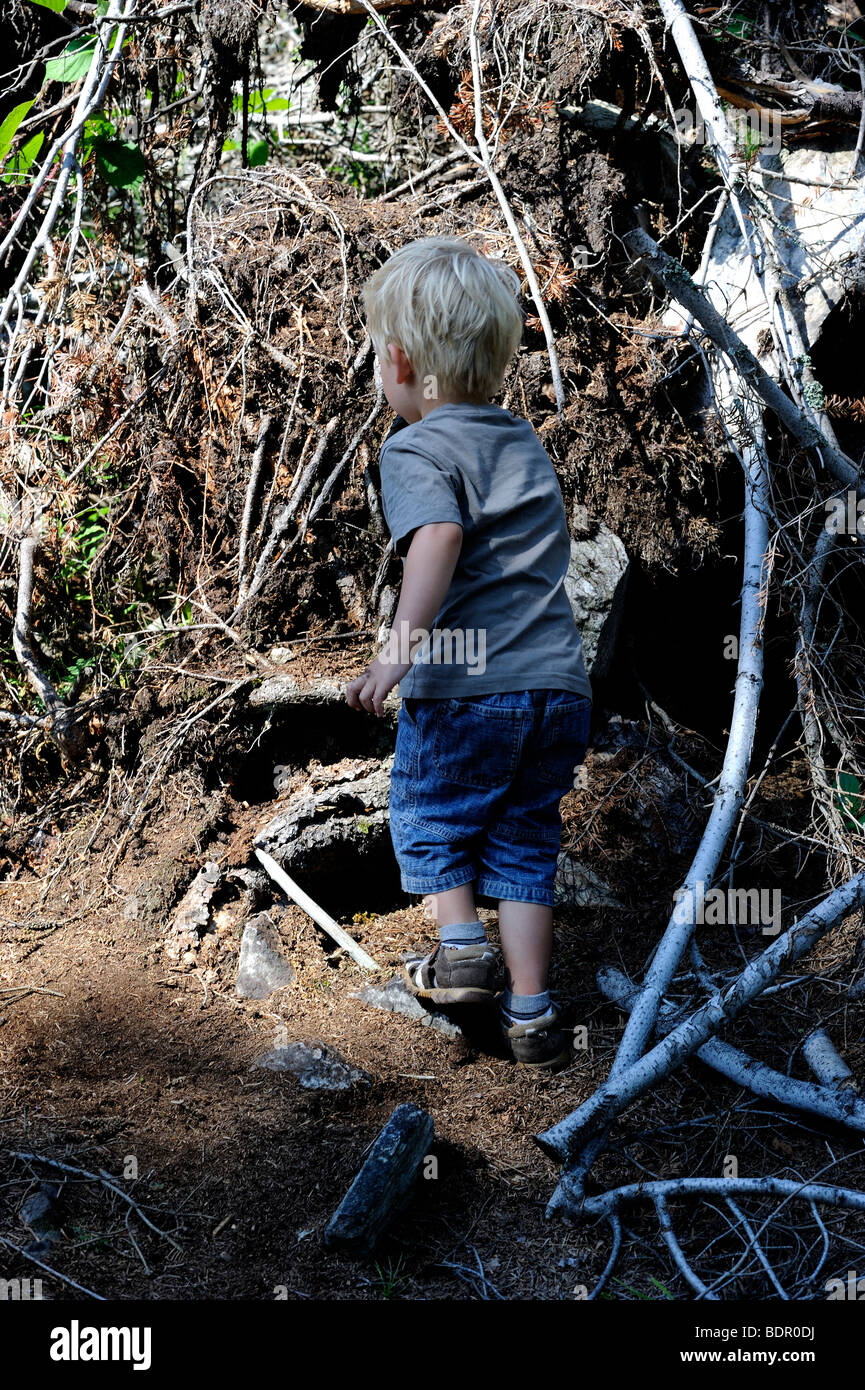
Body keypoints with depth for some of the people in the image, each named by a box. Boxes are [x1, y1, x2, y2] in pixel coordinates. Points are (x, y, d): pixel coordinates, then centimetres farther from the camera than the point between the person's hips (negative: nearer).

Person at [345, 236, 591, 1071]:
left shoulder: (417, 450, -6)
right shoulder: (527, 445, 17)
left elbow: (438, 537, -27)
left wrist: (400, 647, -35)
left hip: (467, 689, -6)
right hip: (559, 684, 6)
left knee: (427, 816, 19)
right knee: (524, 841, 14)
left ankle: (461, 944, 7)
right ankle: (532, 1012, 13)